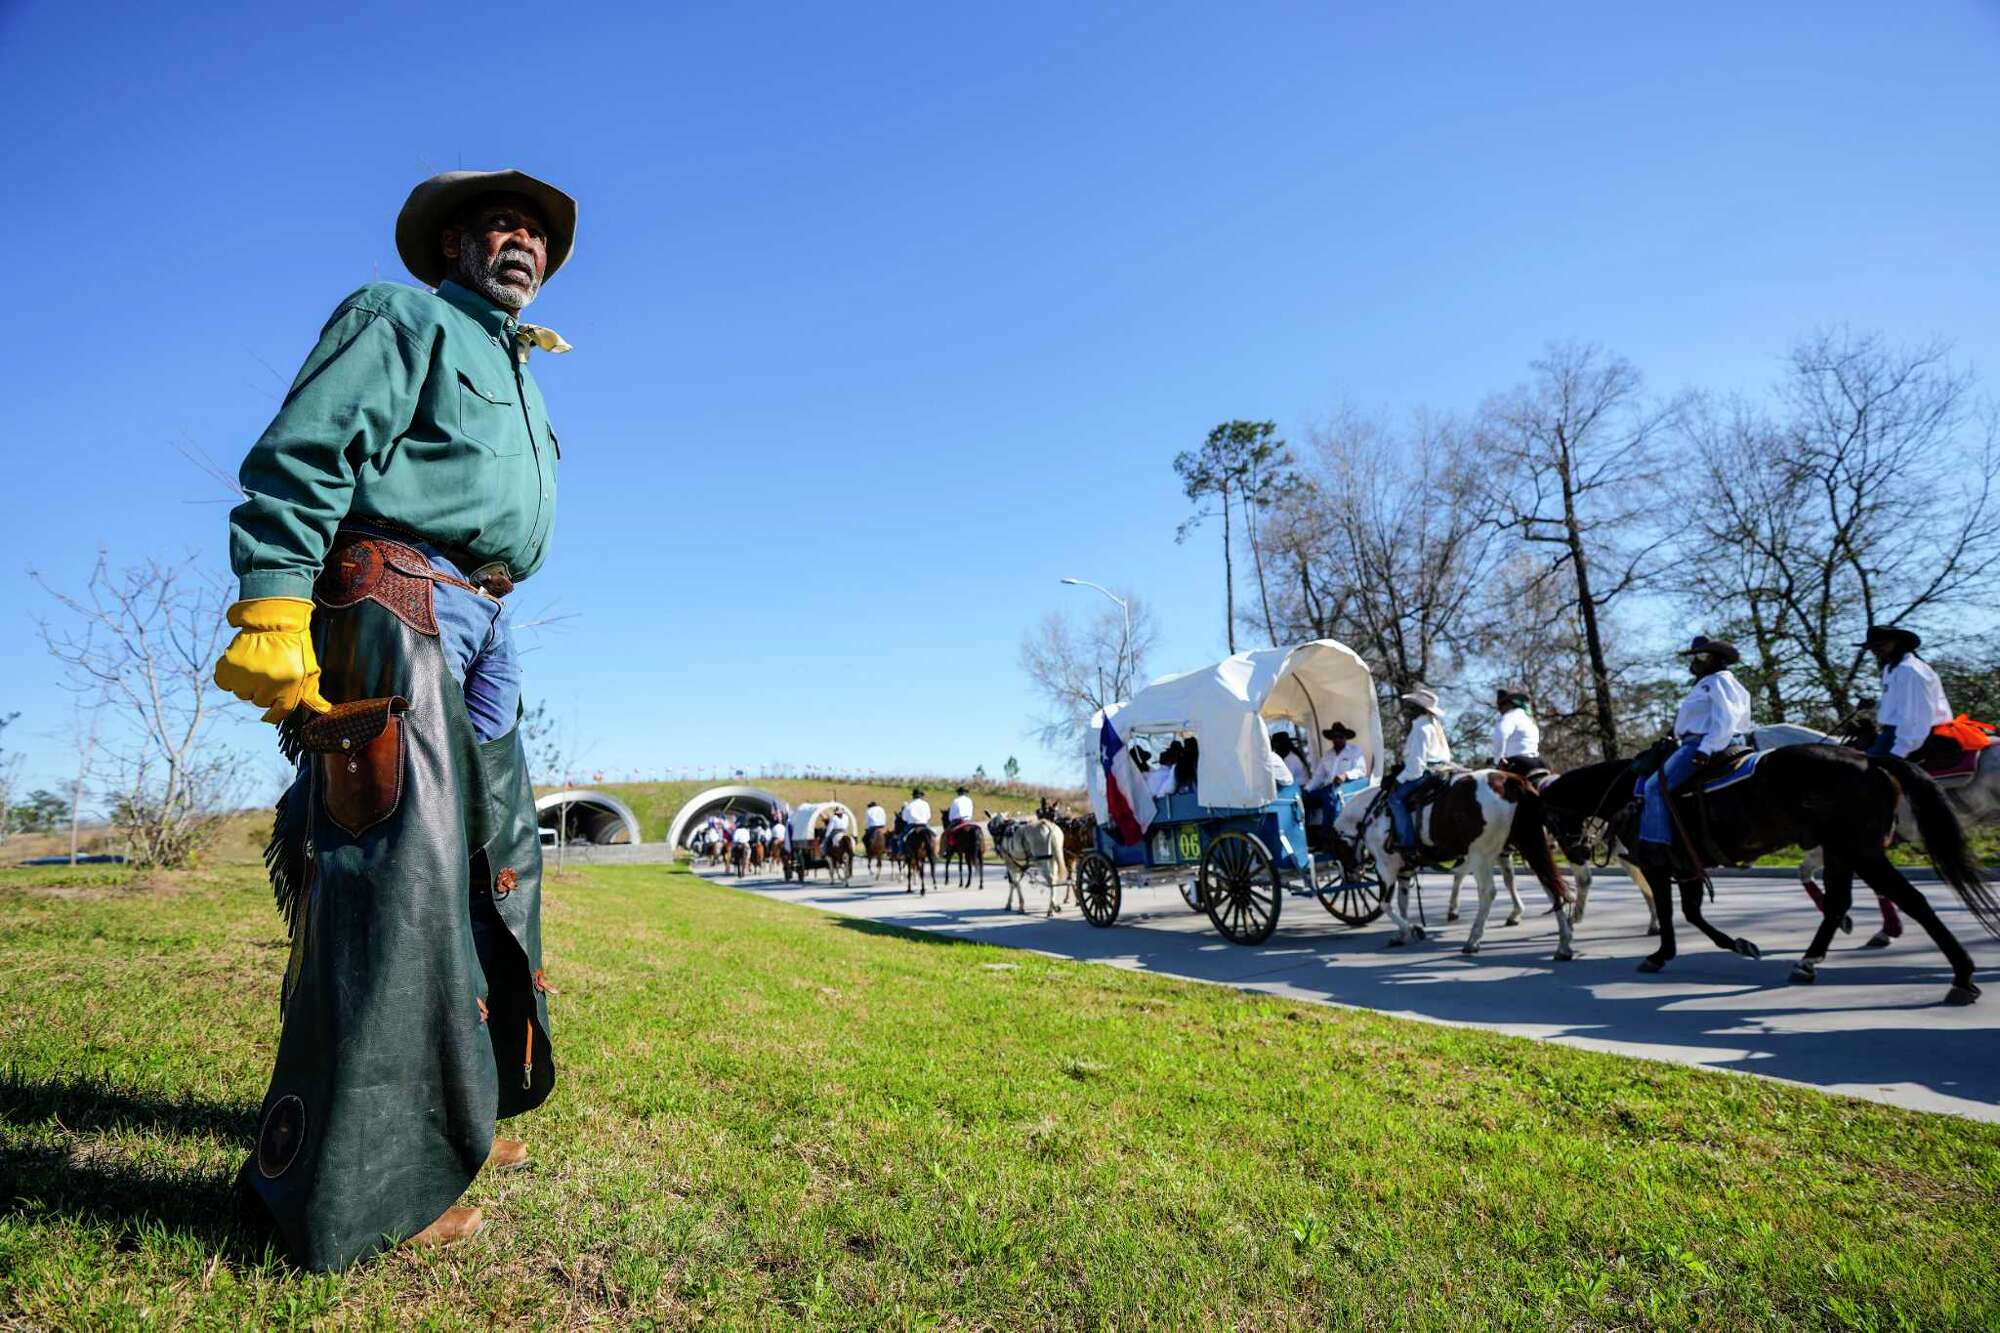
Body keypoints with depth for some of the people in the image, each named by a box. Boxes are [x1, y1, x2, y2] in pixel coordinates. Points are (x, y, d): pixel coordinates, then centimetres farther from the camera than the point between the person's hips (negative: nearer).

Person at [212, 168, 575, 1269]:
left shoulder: (516, 379, 31)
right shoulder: (401, 317, 5)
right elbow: (301, 455, -9)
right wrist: (272, 608, -20)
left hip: (478, 630, 10)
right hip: (390, 597, -9)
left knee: (492, 858, 8)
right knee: (393, 863, -16)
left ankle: (446, 1113, 19)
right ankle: (345, 1187, -9)